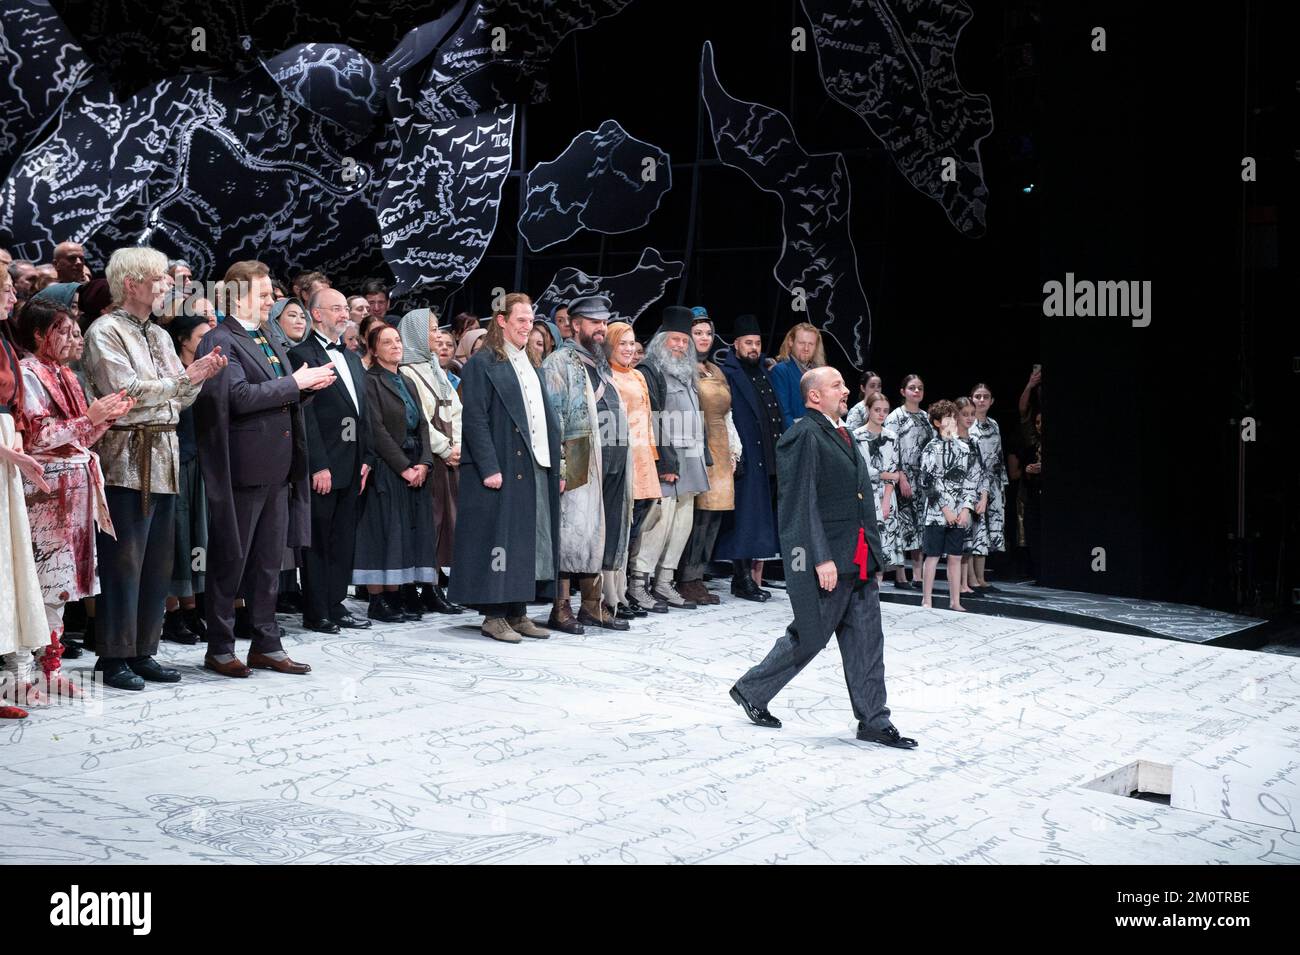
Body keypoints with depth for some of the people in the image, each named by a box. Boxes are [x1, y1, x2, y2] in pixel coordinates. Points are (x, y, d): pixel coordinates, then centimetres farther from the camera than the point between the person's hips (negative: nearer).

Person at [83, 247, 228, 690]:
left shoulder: (160, 336, 18)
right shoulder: (105, 332, -5)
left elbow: (180, 399, 17)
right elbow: (125, 392, -15)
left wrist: (202, 375, -2)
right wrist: (184, 377, -14)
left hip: (163, 460, 8)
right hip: (125, 460, -8)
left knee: (157, 562, 9)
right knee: (123, 562, -5)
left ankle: (142, 651, 17)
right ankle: (115, 657, 2)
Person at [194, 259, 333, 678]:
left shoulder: (268, 340, 17)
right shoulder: (220, 341, -10)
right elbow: (240, 396, -21)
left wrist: (309, 385, 5)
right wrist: (295, 382, -16)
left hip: (277, 470, 8)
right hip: (244, 468, -8)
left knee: (269, 561, 13)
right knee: (230, 561, 2)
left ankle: (266, 645, 21)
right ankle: (219, 648, 11)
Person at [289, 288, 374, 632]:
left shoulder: (352, 358, 18)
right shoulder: (301, 355, -8)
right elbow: (305, 416, -14)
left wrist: (366, 459, 10)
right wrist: (318, 466, -17)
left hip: (352, 468, 8)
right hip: (322, 468, -7)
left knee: (344, 539, 12)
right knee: (318, 540, 1)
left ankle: (336, 605, 20)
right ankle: (316, 612, 8)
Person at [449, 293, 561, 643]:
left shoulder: (531, 367, 19)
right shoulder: (482, 364, -5)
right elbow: (474, 419, -12)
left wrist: (555, 468, 12)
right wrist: (489, 468, -19)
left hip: (535, 468, 8)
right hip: (500, 468, -8)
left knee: (530, 541, 7)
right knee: (500, 537, -4)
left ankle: (518, 611, 14)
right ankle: (494, 615, 2)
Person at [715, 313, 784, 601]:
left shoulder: (765, 373, 19)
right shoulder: (727, 374, -3)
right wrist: (734, 455, -18)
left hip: (770, 460, 7)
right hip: (747, 459, -7)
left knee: (763, 522, 8)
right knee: (745, 520, -5)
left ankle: (755, 579, 12)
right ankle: (744, 580, -1)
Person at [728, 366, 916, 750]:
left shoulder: (841, 432, 16)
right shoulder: (803, 437, -14)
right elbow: (802, 504, -19)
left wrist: (872, 552, 19)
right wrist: (821, 559, -22)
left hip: (859, 559, 9)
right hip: (826, 558, -9)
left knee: (866, 641, 8)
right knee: (809, 637, 1)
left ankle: (874, 721, 14)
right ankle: (751, 690, 19)